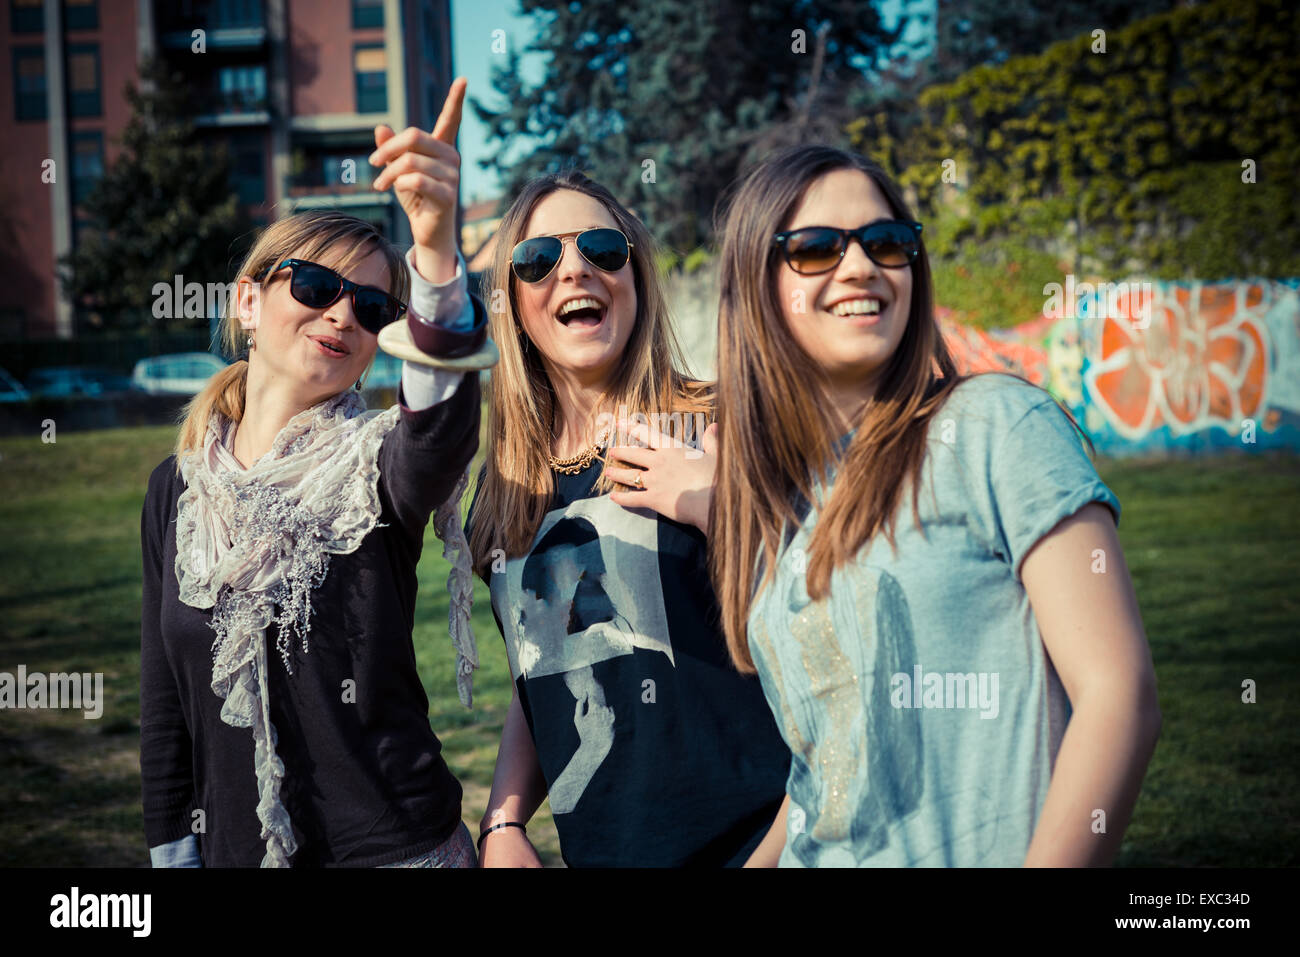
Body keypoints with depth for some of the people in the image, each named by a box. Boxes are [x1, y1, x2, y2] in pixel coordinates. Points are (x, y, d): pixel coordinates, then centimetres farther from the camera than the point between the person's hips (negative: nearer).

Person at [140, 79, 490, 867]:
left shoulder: (376, 464, -10)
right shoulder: (177, 488, 3)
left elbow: (442, 426, -36)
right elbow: (167, 701, 8)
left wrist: (436, 248, -50)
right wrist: (173, 851, 6)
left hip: (394, 844, -3)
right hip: (232, 845, 4)